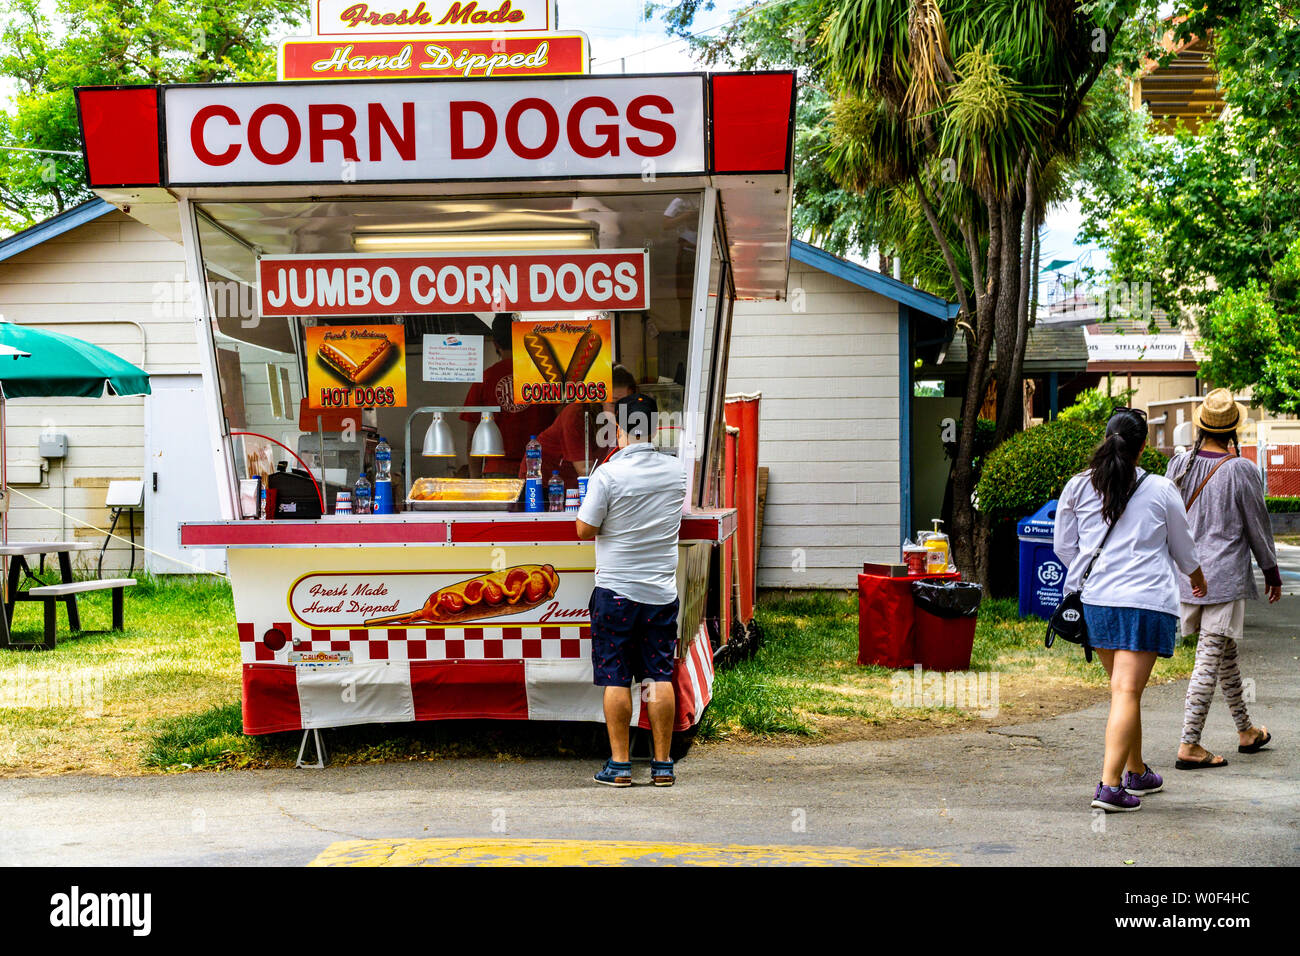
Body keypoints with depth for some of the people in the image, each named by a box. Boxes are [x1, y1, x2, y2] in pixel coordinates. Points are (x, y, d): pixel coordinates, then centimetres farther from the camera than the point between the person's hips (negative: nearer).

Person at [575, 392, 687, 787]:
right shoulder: (676, 470, 1)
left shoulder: (608, 474, -14)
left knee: (615, 679, 3)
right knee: (661, 677, 8)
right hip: (662, 590, 4)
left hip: (616, 591, -4)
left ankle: (619, 764, 5)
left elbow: (584, 530, -7)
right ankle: (663, 764, 10)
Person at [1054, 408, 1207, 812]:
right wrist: (1197, 577, 32)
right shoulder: (1161, 490, -3)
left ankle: (1137, 772, 31)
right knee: (1127, 691, -7)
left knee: (1124, 687, 19)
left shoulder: (1078, 488, 3)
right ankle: (1110, 785, -16)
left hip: (1095, 600, 4)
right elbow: (1183, 547, 11)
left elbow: (1064, 547, 10)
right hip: (1146, 602, -4)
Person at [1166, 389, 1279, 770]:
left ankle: (1246, 731, 33)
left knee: (1224, 652, 20)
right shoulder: (1241, 470, -11)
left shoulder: (1179, 464, 1)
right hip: (1225, 575, -6)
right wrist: (1271, 572, 9)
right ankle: (1189, 745, -5)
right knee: (1210, 660, -3)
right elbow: (1258, 526, -2)